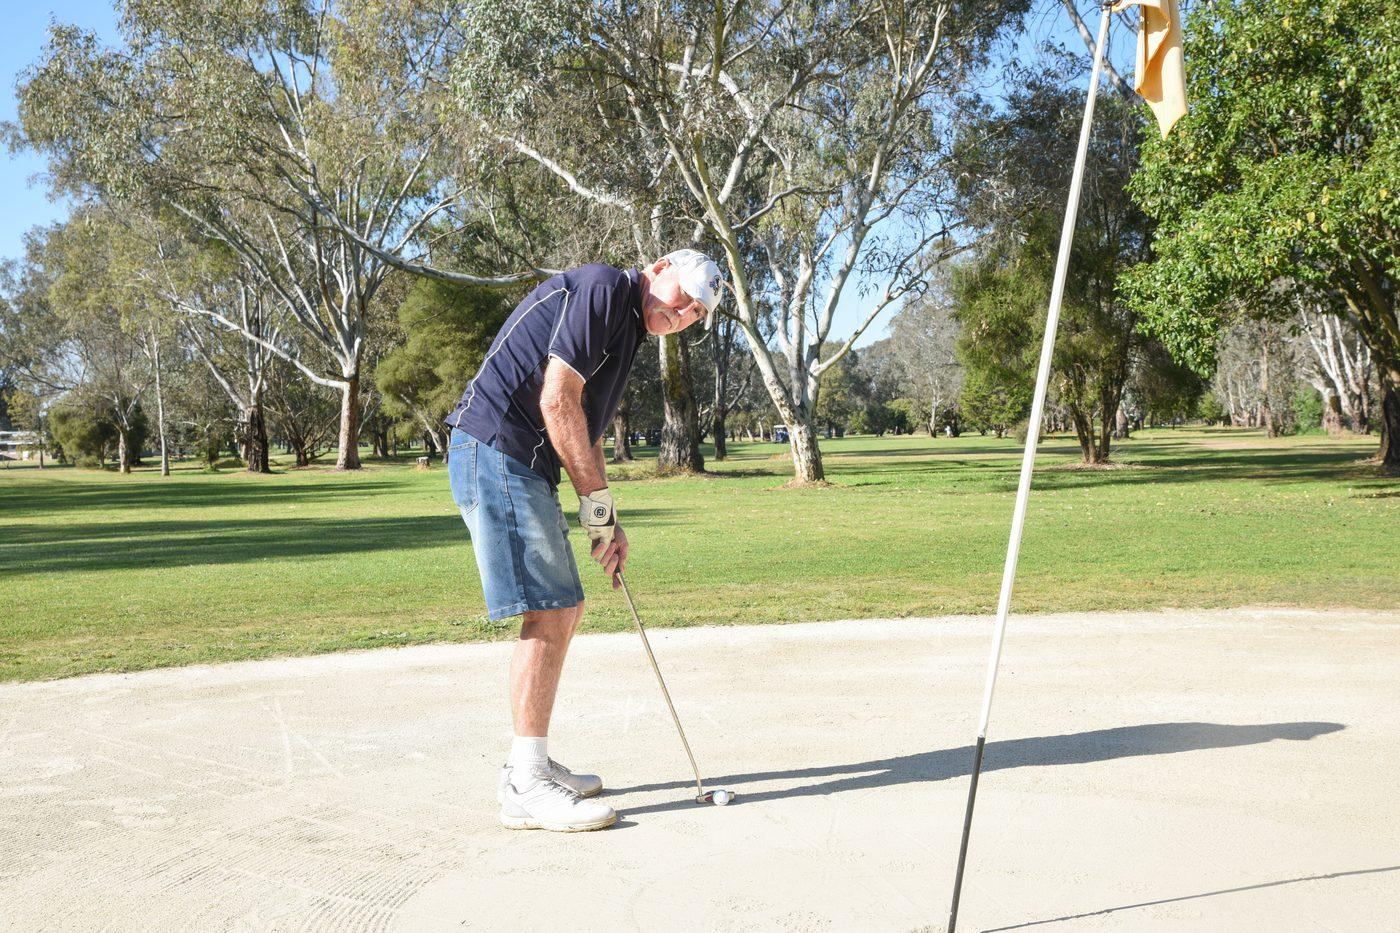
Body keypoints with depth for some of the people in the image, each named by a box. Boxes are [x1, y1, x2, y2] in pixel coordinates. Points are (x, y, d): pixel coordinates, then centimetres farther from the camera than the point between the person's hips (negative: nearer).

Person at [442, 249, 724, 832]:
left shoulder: (625, 333, 21)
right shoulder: (602, 288, -10)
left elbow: (586, 437, 25)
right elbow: (557, 401, -18)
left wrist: (607, 524, 15)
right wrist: (597, 501, -12)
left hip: (526, 468, 11)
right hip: (496, 451, -11)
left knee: (565, 609, 14)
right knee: (547, 612, -11)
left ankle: (529, 764, 23)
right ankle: (526, 788, -6)